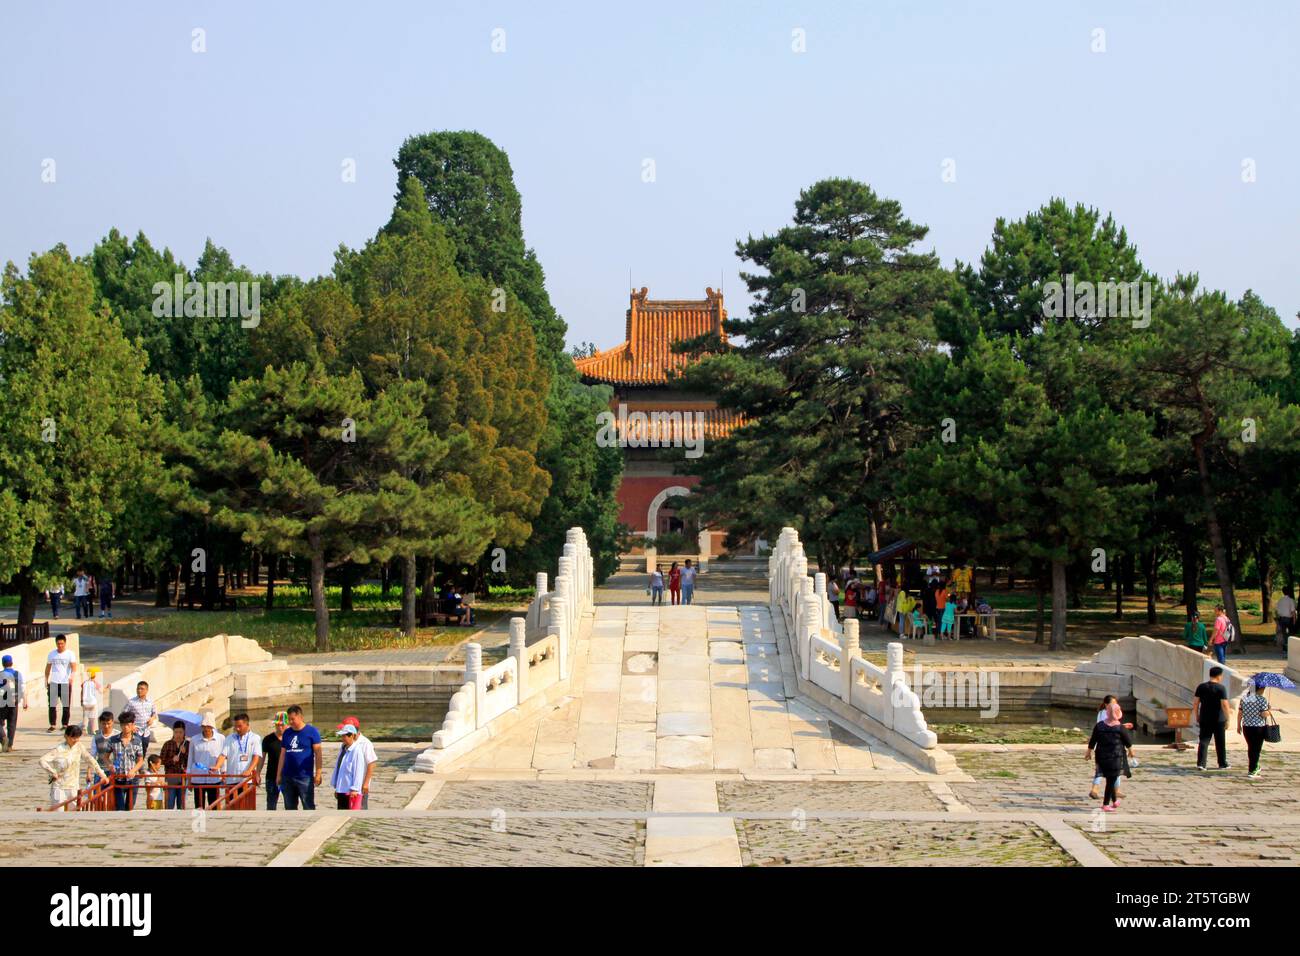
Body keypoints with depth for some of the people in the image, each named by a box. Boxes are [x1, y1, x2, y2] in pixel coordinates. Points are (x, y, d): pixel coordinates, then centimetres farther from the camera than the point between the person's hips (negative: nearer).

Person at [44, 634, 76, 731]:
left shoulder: (70, 654, -2)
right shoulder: (52, 654, 8)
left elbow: (73, 667, -14)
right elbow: (48, 668, 16)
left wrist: (71, 676, -32)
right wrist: (46, 681, 13)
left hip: (66, 683, -2)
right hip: (53, 683, 2)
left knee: (66, 705, 4)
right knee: (52, 705, -1)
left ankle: (65, 725, 15)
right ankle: (52, 725, 5)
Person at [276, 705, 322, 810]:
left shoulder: (312, 731, -3)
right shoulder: (287, 733, 11)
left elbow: (318, 753, -5)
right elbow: (283, 755, 14)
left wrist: (318, 774, -10)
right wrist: (279, 775, 11)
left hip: (305, 777, -5)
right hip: (287, 777, 5)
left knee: (308, 807, -2)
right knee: (289, 808, 11)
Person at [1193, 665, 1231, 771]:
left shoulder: (1201, 687, 2)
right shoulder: (1221, 688, -10)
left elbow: (1195, 703, 3)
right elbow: (1224, 704, -15)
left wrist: (1197, 717, 12)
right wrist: (1227, 719, -9)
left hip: (1204, 720, 3)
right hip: (1218, 720, -3)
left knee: (1204, 741, 3)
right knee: (1220, 743, 10)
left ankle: (1200, 763, -6)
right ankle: (1223, 764, 20)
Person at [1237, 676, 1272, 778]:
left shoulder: (1244, 698, 4)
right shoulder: (1262, 699, -13)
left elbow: (1240, 713, 6)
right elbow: (1264, 714, -17)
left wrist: (1239, 725, 15)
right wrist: (1269, 713, 5)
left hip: (1246, 726, 5)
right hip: (1259, 727, -5)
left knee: (1250, 747, 18)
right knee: (1257, 749, 4)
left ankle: (1254, 767, 33)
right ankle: (1251, 771, 3)